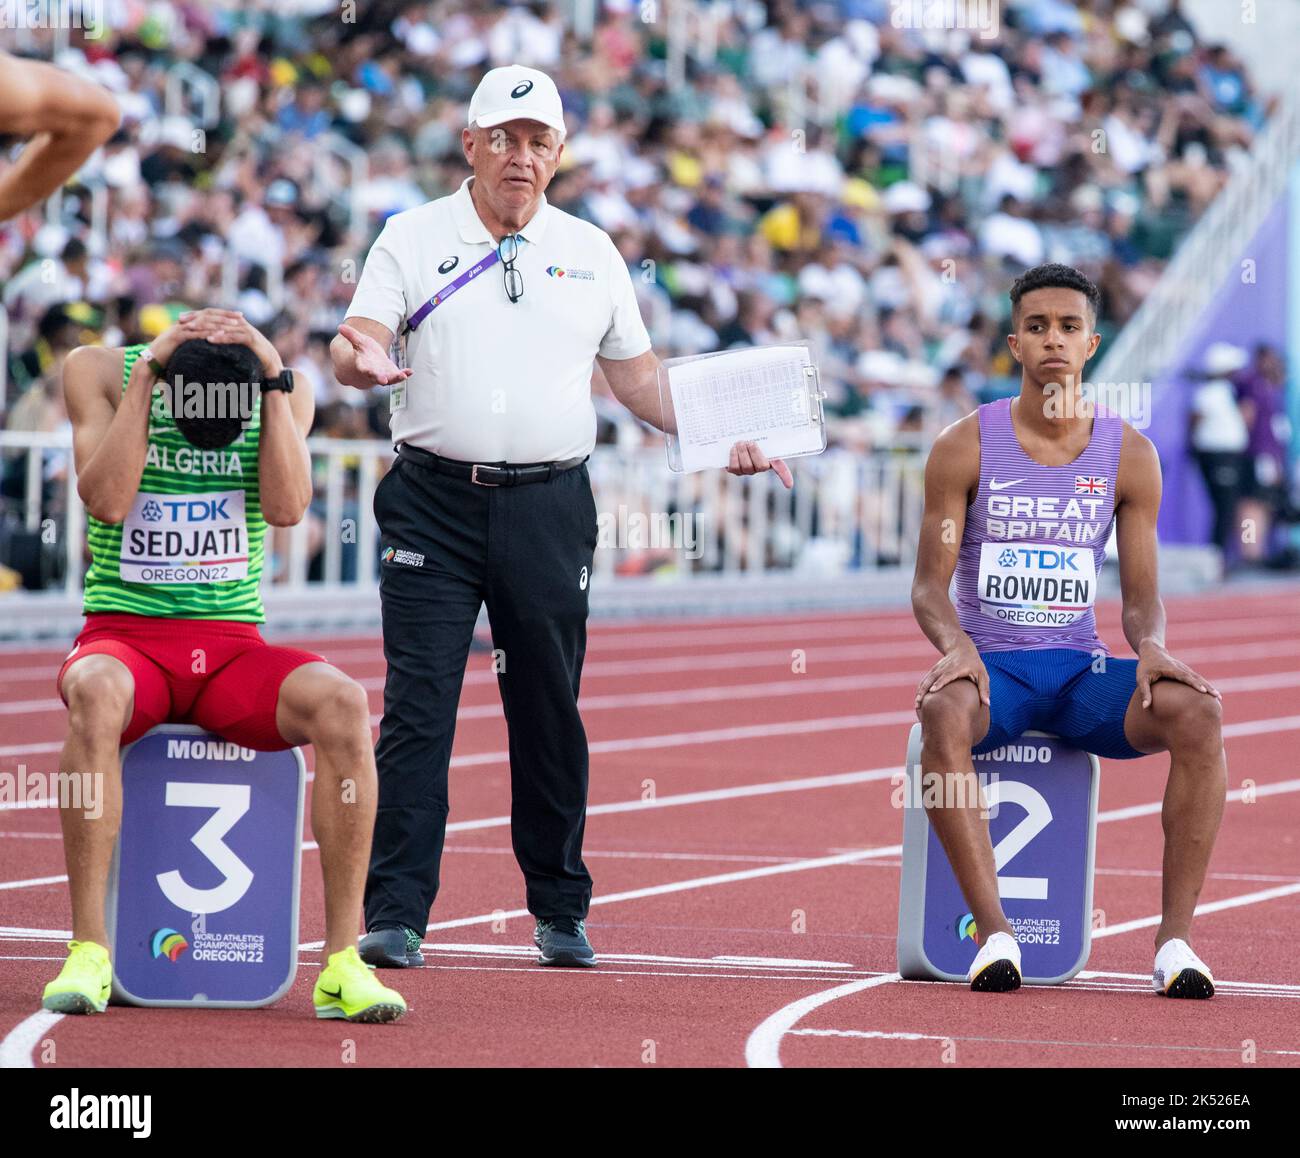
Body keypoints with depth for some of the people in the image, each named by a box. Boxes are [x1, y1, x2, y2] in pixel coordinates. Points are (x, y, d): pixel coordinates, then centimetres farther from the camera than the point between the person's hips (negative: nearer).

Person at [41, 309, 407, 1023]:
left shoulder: (284, 390, 3)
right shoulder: (100, 373, -2)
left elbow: (287, 508, -11)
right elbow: (106, 501, -14)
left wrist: (275, 375, -13)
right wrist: (148, 369, -16)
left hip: (233, 648, 2)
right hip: (124, 635, -2)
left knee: (343, 705, -30)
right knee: (95, 695, -39)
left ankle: (343, 964, -27)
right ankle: (88, 955, -35)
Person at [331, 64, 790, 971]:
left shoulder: (590, 253, 13)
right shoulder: (413, 239, 6)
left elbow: (636, 373, 17)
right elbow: (356, 342, -4)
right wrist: (362, 363, -29)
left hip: (549, 510, 2)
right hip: (435, 502, -2)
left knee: (550, 715, 6)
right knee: (418, 709, -8)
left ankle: (561, 911, 17)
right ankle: (395, 914, -8)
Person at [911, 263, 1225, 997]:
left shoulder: (1129, 455, 5)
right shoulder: (965, 447, -1)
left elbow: (1142, 593, 5)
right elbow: (930, 585, -2)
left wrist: (1151, 646, -19)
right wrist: (955, 645, -24)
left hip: (1083, 668, 2)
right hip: (992, 664, -2)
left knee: (1198, 710, -28)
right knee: (943, 710, -38)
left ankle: (1176, 934, -26)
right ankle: (995, 932, -39)